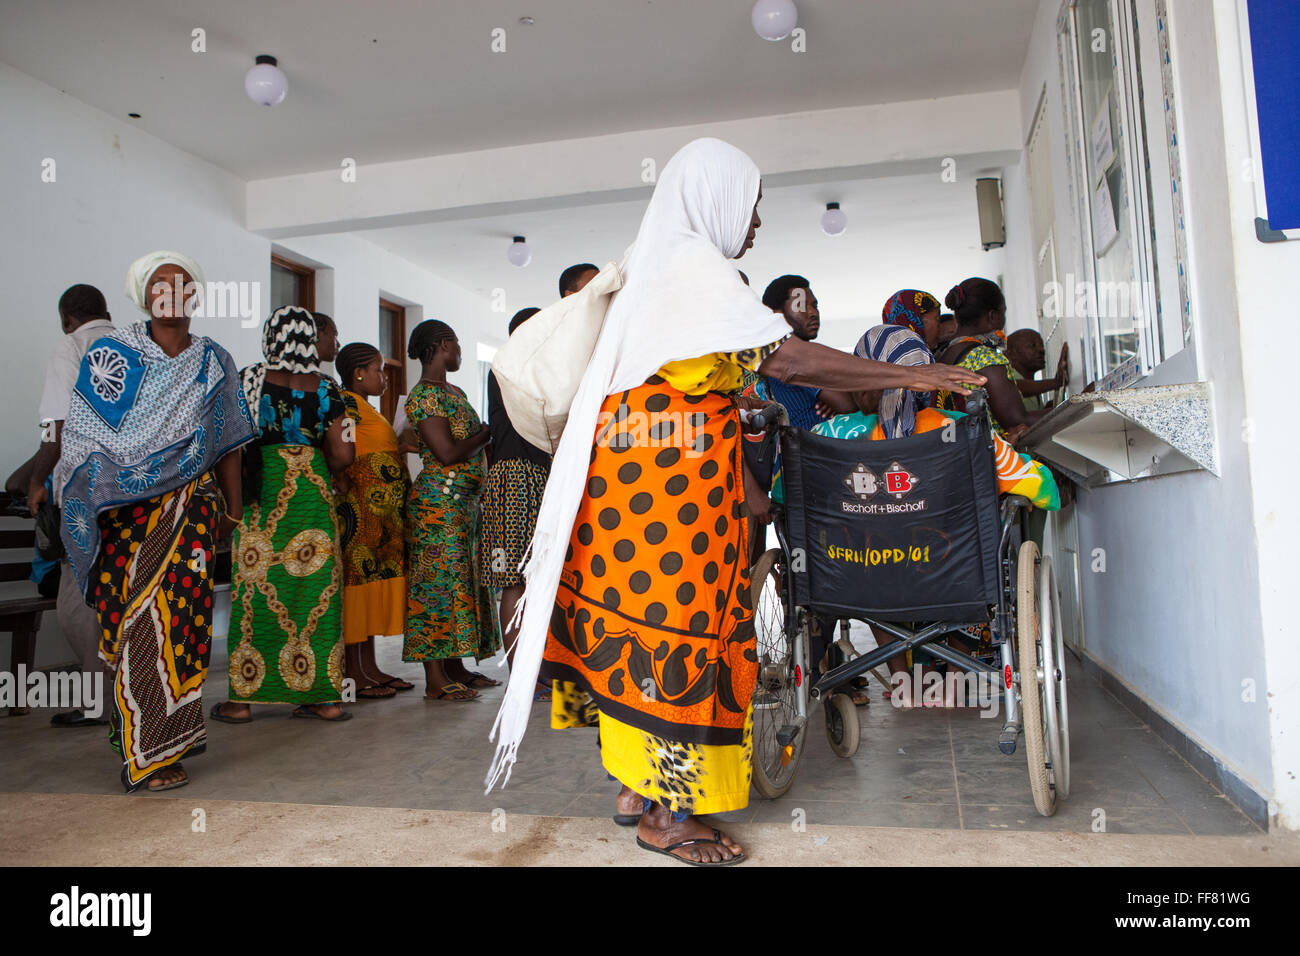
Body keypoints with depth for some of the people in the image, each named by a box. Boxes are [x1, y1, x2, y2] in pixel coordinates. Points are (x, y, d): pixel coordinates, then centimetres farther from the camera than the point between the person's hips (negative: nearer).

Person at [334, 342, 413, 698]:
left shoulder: (365, 408, 22)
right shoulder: (346, 402, -8)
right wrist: (345, 490, -22)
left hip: (382, 513, 10)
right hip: (359, 509, -10)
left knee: (375, 582, 10)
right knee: (357, 577, -7)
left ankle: (370, 668, 16)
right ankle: (352, 673, -2)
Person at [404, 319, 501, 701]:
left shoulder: (453, 392, 18)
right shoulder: (423, 395, -11)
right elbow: (448, 453, -19)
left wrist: (490, 431, 5)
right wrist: (489, 432, -8)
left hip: (466, 500, 10)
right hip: (438, 500, -10)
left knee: (462, 581, 11)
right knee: (440, 582, -7)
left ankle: (455, 668, 19)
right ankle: (435, 680, -2)